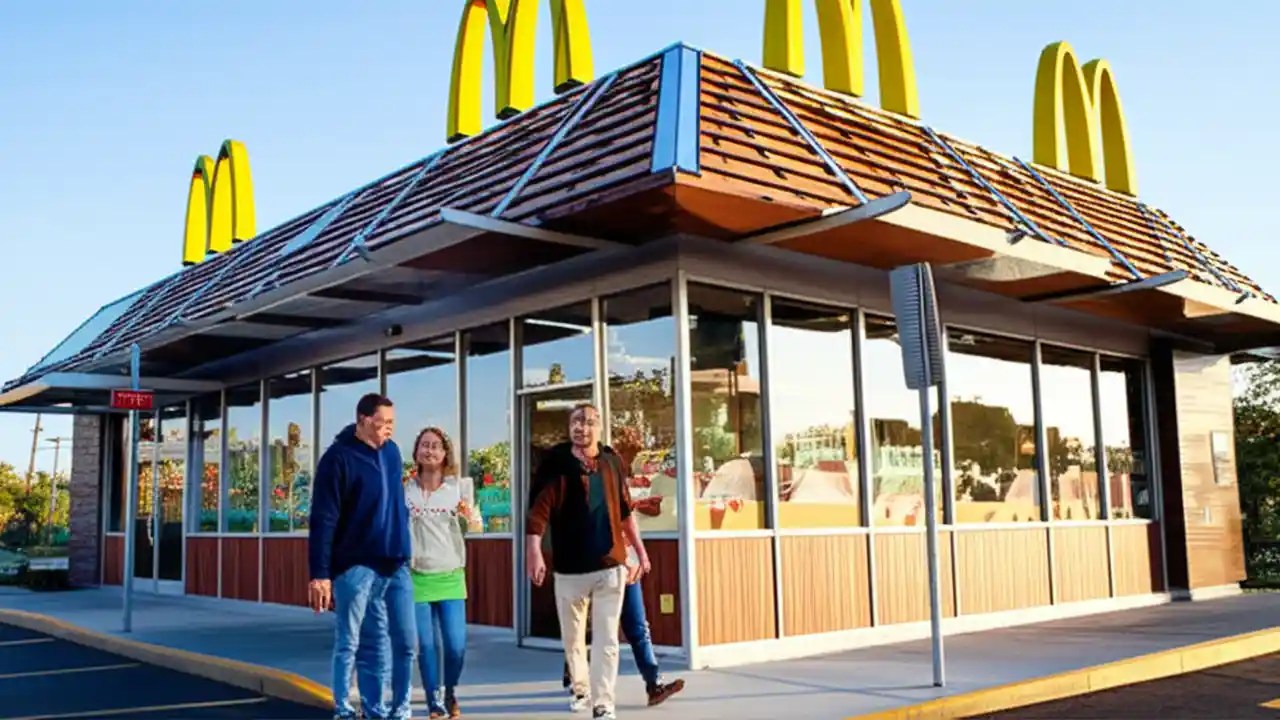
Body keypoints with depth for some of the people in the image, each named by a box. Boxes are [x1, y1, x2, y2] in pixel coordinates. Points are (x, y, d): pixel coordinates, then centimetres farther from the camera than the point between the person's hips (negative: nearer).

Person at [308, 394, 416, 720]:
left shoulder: (391, 452, 10)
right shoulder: (339, 458, -9)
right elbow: (323, 519, -11)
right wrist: (320, 573, -15)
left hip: (396, 565, 6)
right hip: (357, 567, -6)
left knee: (405, 643, 6)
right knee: (350, 644, 1)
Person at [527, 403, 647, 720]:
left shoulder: (612, 461, 3)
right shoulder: (556, 462, -8)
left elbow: (625, 510, 14)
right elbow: (539, 509, -16)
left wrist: (640, 549, 15)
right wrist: (533, 551, -29)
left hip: (610, 565, 1)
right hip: (570, 567, -1)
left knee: (607, 641, 0)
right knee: (572, 637, 16)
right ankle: (580, 689, 38)